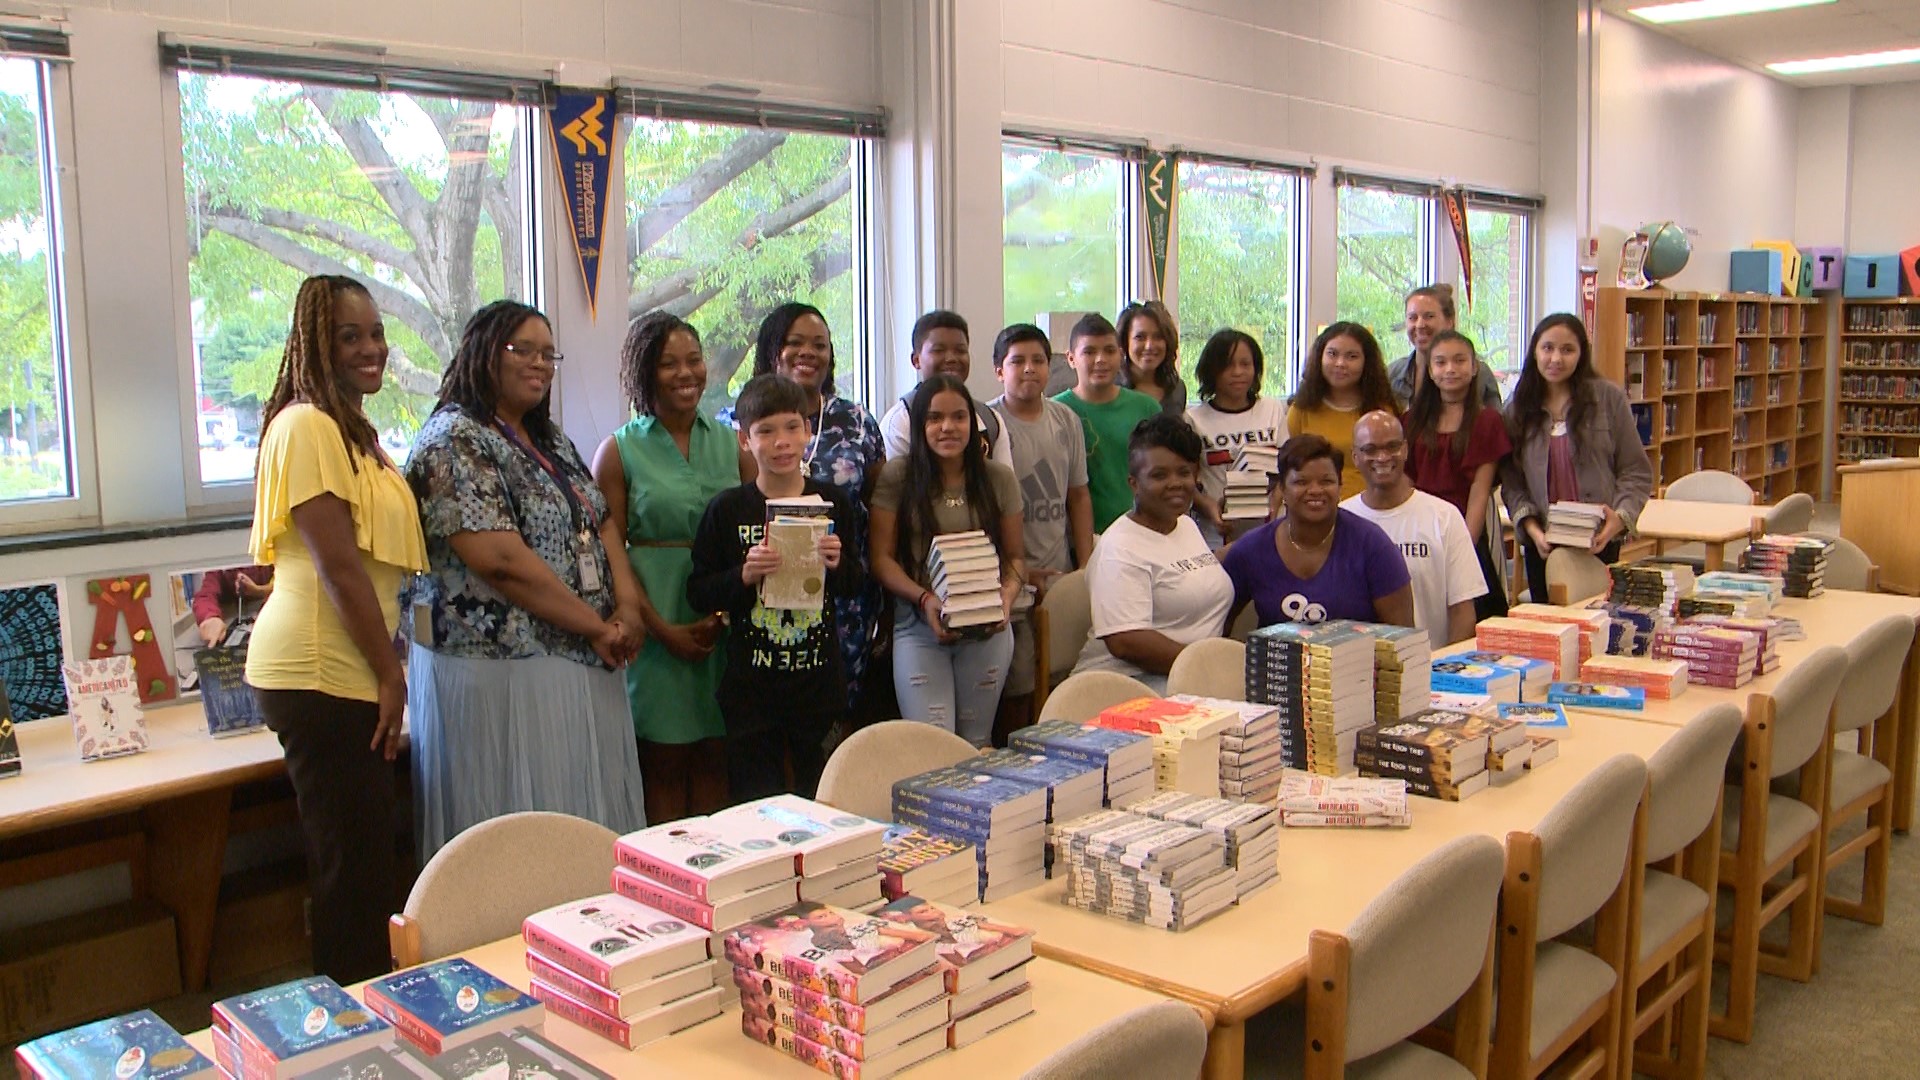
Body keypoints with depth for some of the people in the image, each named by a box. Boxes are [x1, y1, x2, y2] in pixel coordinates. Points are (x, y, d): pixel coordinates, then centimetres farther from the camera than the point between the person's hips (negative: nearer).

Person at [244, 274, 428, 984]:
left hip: (346, 676, 10)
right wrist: (389, 673, -13)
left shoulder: (351, 429, 18)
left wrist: (386, 672, 16)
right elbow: (338, 565, -18)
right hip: (321, 674, -10)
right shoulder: (309, 425, -13)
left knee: (359, 867, 17)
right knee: (355, 871, -2)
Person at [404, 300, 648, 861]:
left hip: (579, 665, 8)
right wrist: (596, 626, -13)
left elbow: (604, 521, 14)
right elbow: (500, 559, -19)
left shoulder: (550, 437, 17)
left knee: (589, 821, 10)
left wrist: (628, 604, -5)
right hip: (501, 667, -8)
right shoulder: (455, 440, -10)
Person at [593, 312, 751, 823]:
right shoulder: (619, 452, 1)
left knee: (714, 759, 8)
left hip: (728, 622, 3)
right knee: (664, 762, 3)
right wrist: (662, 627, -11)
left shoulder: (731, 443, 9)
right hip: (658, 622, -2)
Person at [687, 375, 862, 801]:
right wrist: (744, 574, -18)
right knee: (756, 803, 5)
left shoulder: (833, 502, 3)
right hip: (750, 686, -2)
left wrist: (837, 565, -10)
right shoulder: (728, 509, -4)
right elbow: (697, 593, -2)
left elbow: (855, 585, 11)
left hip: (820, 680, 2)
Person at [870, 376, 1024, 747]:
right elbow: (880, 557, -2)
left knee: (976, 745, 11)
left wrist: (1007, 595, -11)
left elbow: (1015, 556, 11)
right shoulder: (897, 477, -1)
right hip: (918, 625, -2)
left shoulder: (998, 479, 6)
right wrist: (924, 598, -17)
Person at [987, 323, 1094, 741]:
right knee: (1015, 689, -4)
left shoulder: (1066, 421, 12)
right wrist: (1018, 570, -11)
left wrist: (1086, 568, 8)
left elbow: (1078, 495, 16)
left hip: (1061, 578, 5)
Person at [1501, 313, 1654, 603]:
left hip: (1598, 543, -2)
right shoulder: (1518, 409, 5)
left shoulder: (1609, 398, -2)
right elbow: (1511, 481, 0)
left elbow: (1637, 472, 0)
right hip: (1542, 544, 2)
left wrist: (1620, 517, -16)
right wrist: (1530, 525, -14)